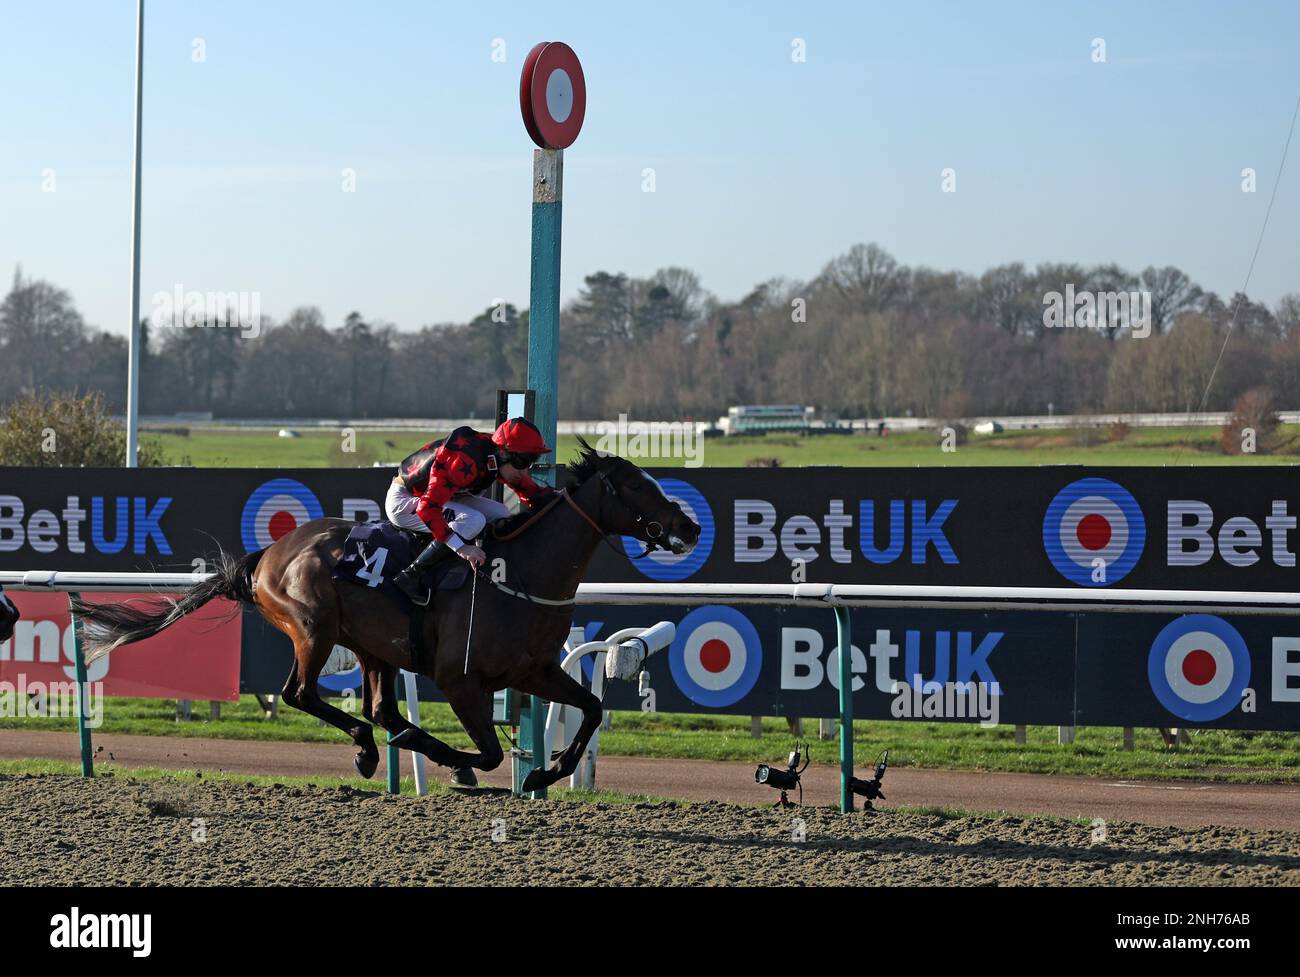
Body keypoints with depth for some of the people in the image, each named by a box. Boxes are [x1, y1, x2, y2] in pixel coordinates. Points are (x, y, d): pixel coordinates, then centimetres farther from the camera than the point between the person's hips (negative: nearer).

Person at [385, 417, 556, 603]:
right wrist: (460, 547, -41)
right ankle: (410, 577, -23)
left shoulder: (499, 460, -7)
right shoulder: (465, 462, -35)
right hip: (403, 501, -9)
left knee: (500, 515, 1)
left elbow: (532, 493, 7)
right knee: (473, 521, -29)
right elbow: (428, 506, -38)